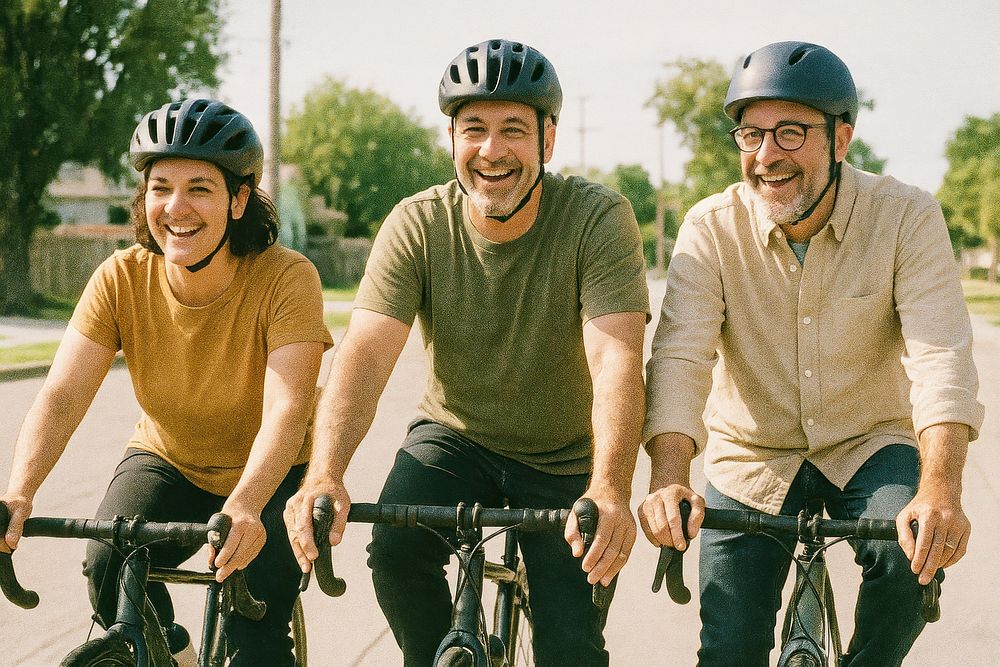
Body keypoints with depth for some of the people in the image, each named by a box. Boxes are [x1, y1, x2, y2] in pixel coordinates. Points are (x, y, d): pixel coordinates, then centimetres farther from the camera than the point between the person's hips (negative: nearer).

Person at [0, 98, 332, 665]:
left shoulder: (287, 278, -26)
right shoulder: (122, 279, -17)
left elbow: (286, 411, -36)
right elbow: (62, 395, -25)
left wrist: (243, 507, -54)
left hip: (271, 472, -2)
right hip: (168, 461, 3)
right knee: (108, 569, -24)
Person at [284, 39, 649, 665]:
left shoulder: (599, 218, -20)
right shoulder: (418, 225, -14)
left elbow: (615, 358, -32)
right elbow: (366, 353, -25)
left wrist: (609, 490, -48)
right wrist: (324, 474, -43)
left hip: (564, 459, -1)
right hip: (455, 437, 1)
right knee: (396, 549, -26)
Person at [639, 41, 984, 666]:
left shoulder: (907, 217, -16)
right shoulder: (712, 228, -13)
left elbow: (940, 354, -26)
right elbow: (680, 356, -23)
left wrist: (940, 490, -42)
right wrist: (668, 477, -41)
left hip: (869, 446, -1)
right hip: (752, 460, 1)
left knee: (913, 555, -29)